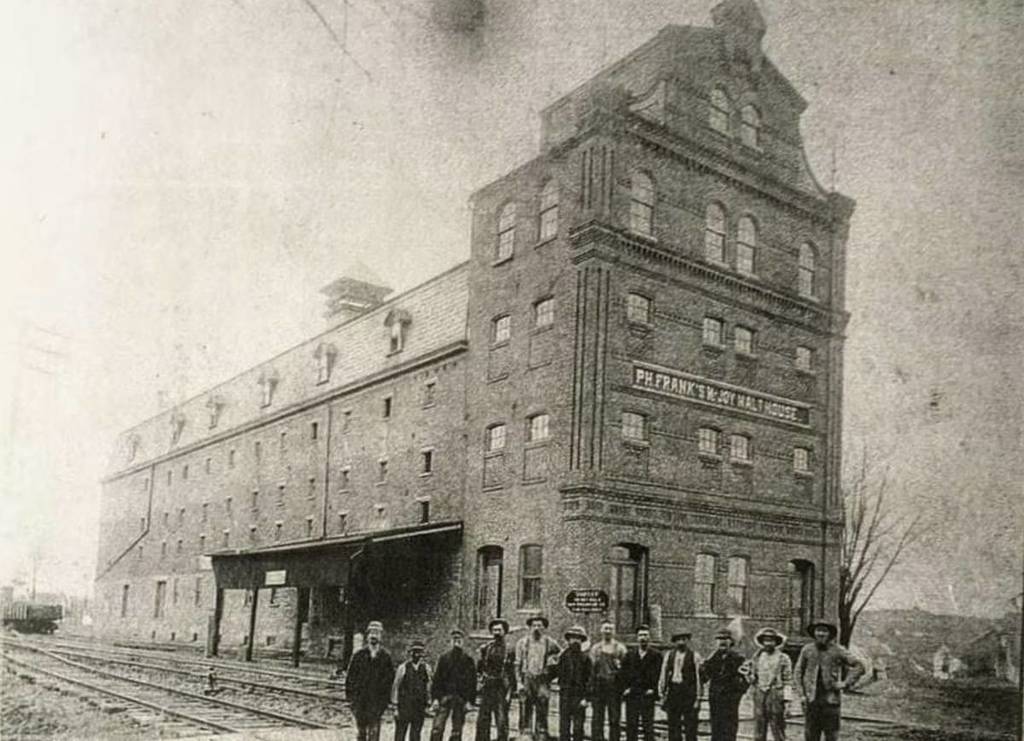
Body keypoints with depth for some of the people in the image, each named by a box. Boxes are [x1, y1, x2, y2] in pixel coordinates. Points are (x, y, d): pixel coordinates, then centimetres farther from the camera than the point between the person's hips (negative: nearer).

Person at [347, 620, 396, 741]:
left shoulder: (385, 656, 3)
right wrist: (350, 695, 1)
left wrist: (386, 698, -1)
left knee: (374, 730, -9)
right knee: (361, 730, 9)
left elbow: (390, 677, 5)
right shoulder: (359, 654, 5)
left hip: (377, 700, -1)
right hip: (359, 699, 2)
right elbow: (350, 676, 7)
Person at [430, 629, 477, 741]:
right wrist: (435, 698, -4)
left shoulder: (468, 660, 6)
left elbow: (472, 681, 4)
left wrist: (469, 701, -4)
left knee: (457, 731, 4)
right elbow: (437, 679, 5)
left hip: (461, 698, 0)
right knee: (437, 728, -8)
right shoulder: (444, 658, 7)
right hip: (444, 697, 0)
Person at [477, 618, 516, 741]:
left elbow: (512, 673, 1)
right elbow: (479, 668, 16)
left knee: (502, 721, -3)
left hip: (502, 688, -2)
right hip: (487, 688, 2)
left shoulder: (509, 650, 0)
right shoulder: (485, 648, 7)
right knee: (483, 721, 4)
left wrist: (509, 691, -4)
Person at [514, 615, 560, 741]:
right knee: (525, 712, -1)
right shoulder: (522, 642, 6)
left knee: (542, 713, 1)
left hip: (542, 681, 0)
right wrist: (519, 681, -1)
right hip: (526, 679, 0)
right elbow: (517, 664, 6)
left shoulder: (550, 643, 4)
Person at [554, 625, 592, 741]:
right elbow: (556, 673, 10)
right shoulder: (563, 655, 8)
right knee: (564, 726, 2)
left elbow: (588, 679, 0)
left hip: (579, 696, -1)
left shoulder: (585, 657, 3)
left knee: (578, 727, 1)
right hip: (565, 694, 1)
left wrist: (585, 697, -7)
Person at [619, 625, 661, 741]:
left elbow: (658, 674, 0)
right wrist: (625, 688, -2)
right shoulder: (629, 654, 10)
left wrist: (653, 689, -8)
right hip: (632, 695, 2)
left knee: (648, 726, -3)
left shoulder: (656, 655, 3)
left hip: (648, 695, -2)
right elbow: (624, 672, 8)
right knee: (631, 726, 5)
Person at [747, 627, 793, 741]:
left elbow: (788, 681, -2)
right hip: (759, 696, 4)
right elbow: (752, 679, 17)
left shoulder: (783, 659, 1)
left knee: (778, 731, -2)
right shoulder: (757, 658, 13)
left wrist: (786, 701, -8)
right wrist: (749, 675, -5)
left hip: (776, 697, -4)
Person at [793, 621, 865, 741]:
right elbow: (797, 673, 11)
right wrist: (801, 695, 2)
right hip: (811, 700, 2)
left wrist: (846, 683, -6)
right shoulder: (806, 650, 5)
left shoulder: (838, 651, -1)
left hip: (831, 699, -1)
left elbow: (859, 666, 1)